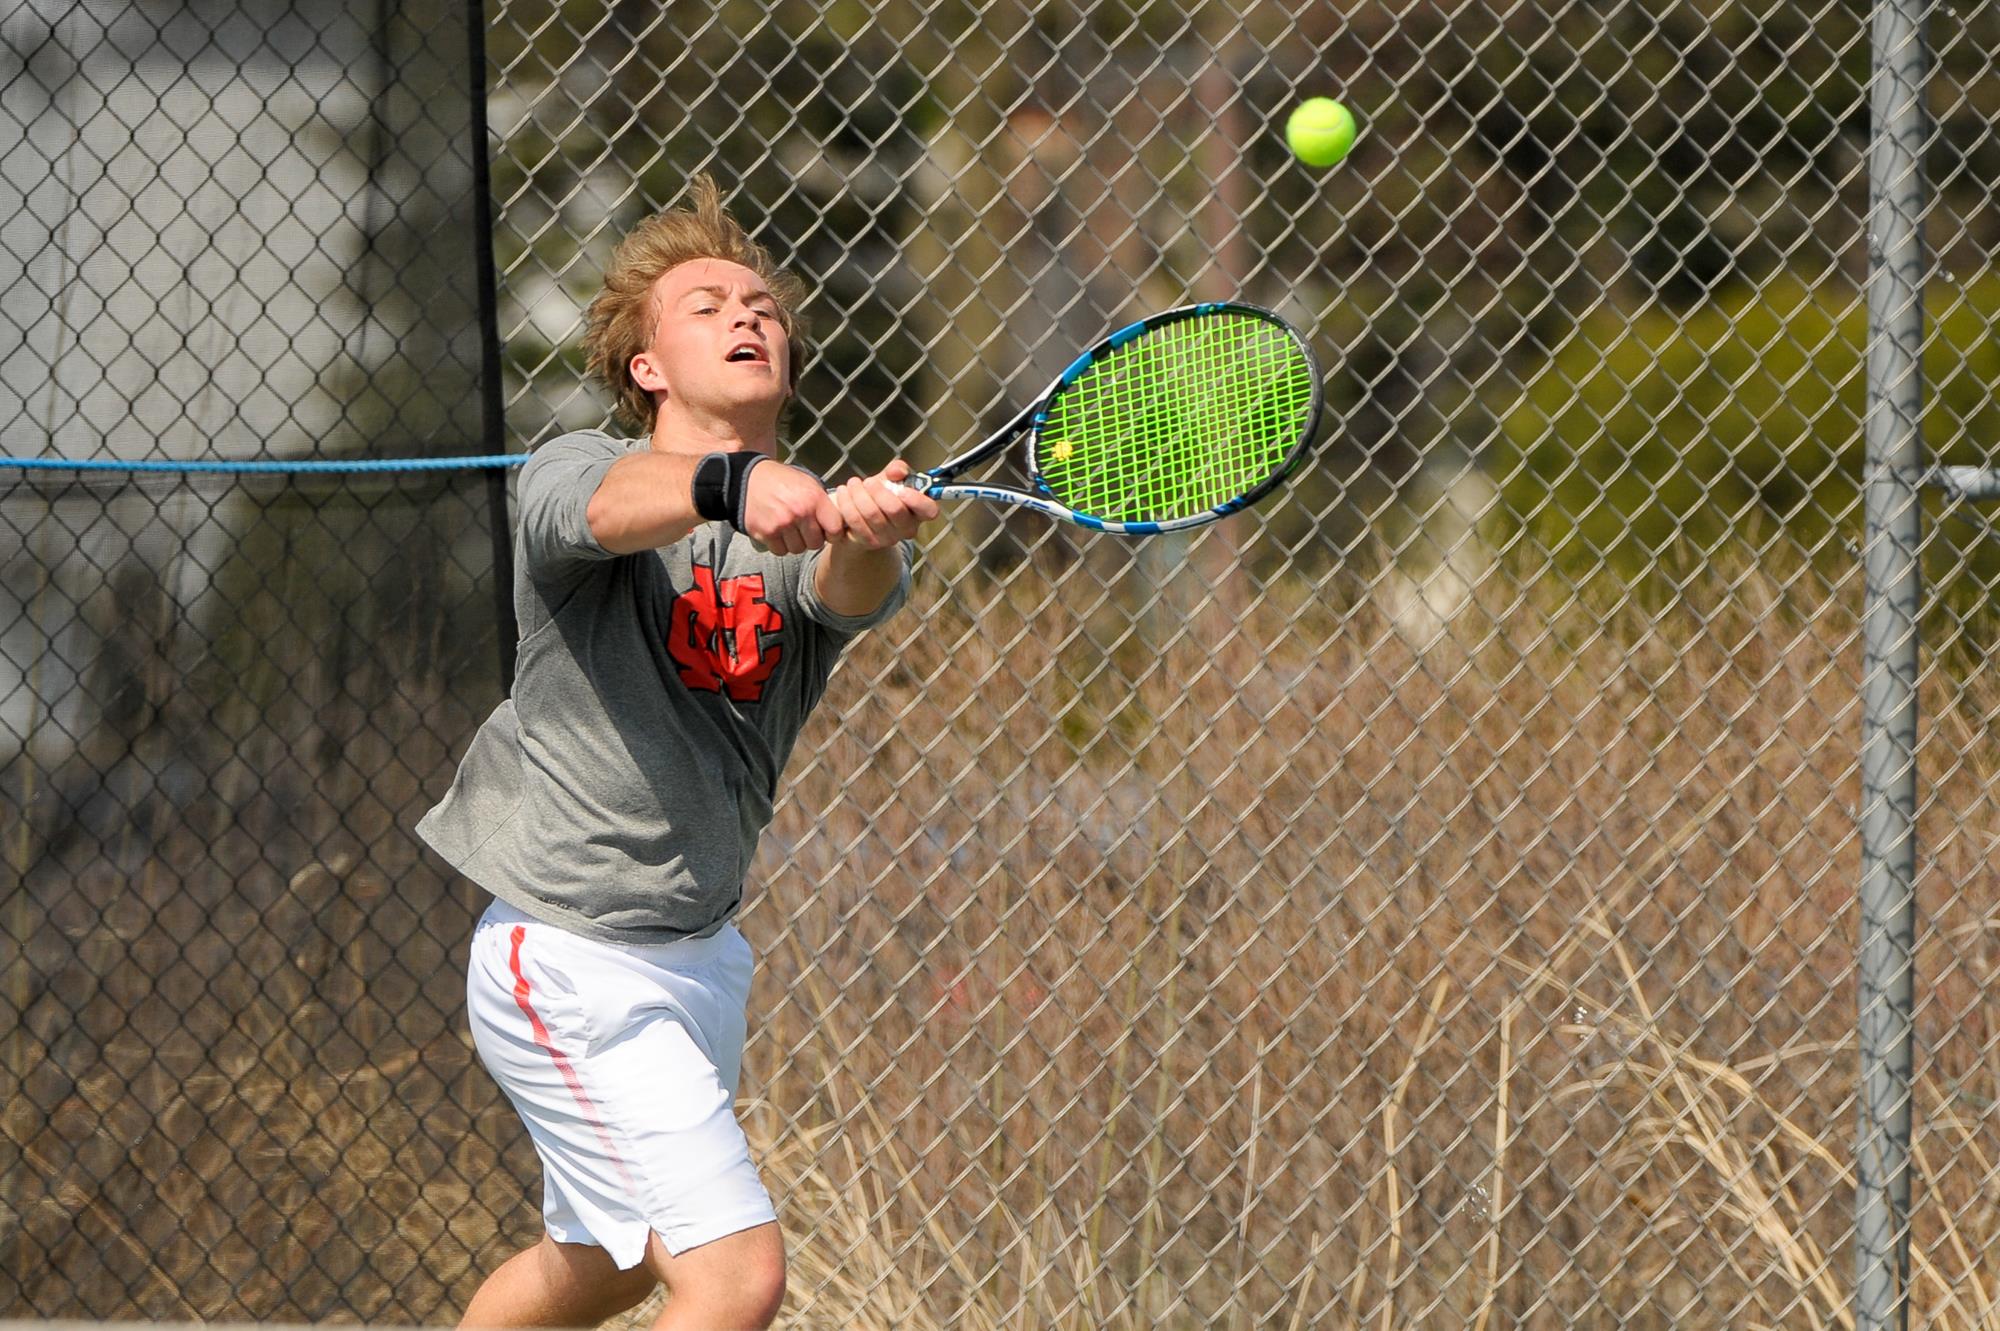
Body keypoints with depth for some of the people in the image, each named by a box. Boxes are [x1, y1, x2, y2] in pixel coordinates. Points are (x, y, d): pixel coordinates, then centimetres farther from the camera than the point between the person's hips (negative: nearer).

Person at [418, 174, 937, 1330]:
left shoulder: (815, 531, 1)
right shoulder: (575, 472, -11)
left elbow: (853, 592, -24)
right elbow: (612, 503, -36)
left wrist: (871, 529, -49)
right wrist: (735, 485, -57)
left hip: (702, 957, 7)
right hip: (571, 966, -7)